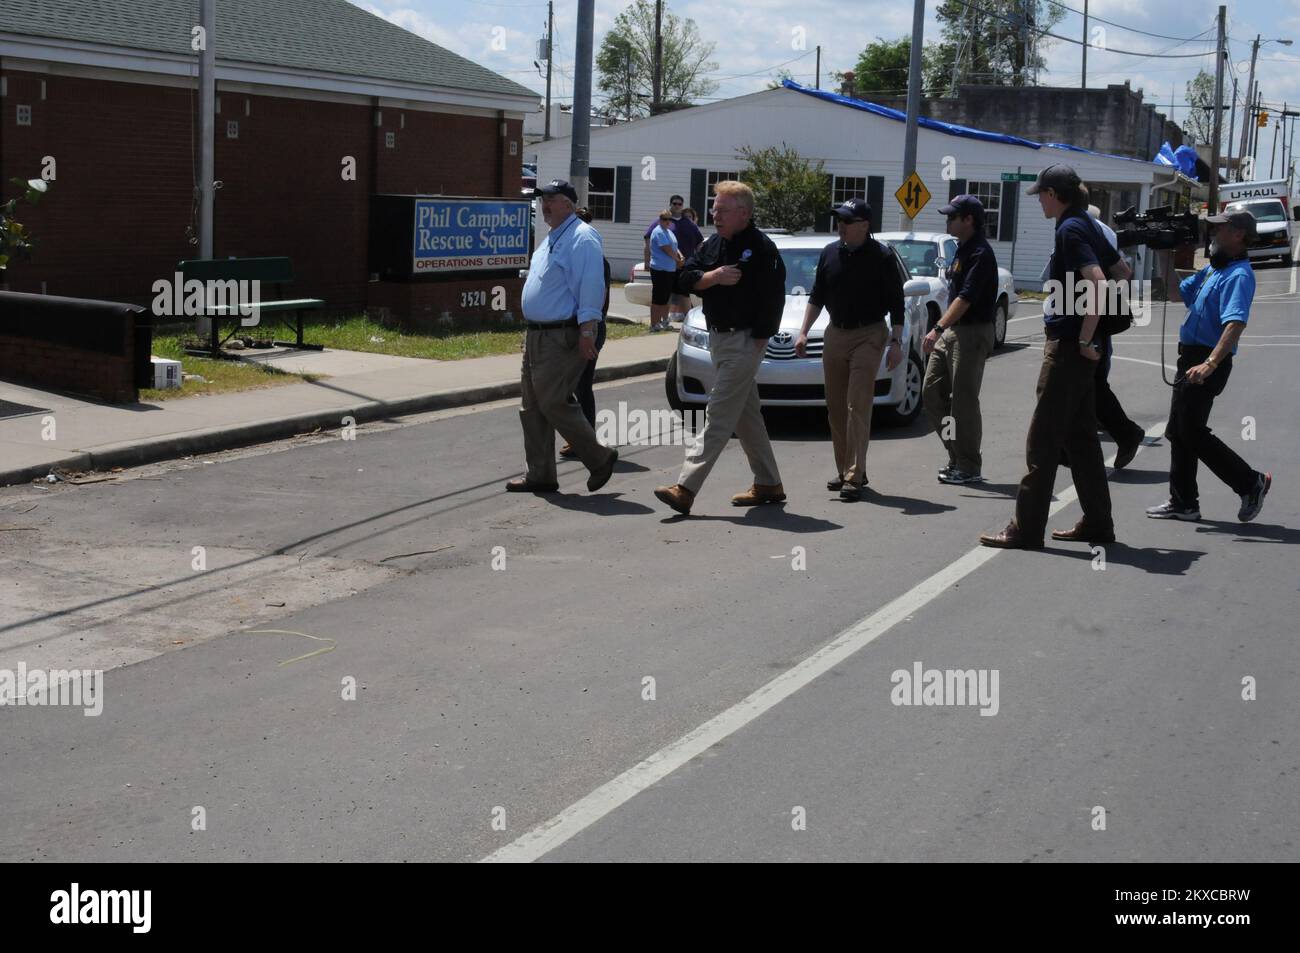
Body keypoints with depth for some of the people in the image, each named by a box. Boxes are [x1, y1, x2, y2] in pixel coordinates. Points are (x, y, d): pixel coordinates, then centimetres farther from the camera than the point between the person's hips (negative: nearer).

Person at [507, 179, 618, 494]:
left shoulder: (582, 238, -13)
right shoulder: (551, 240, 19)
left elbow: (591, 286, -21)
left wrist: (587, 330, -27)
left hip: (563, 337, -10)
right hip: (537, 334, 10)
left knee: (553, 403, -11)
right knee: (531, 406, 9)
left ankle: (600, 458, 4)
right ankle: (540, 474, 16)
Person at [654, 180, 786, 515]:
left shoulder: (761, 248, -11)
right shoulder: (713, 244, 12)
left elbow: (773, 297, -15)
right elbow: (684, 279, 4)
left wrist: (759, 338, -17)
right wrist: (715, 276, -13)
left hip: (745, 342, -9)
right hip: (718, 338, 9)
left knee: (718, 415, -11)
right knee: (746, 415, 15)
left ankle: (685, 488, -18)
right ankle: (768, 484, 25)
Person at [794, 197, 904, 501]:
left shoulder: (881, 257, -7)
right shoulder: (830, 253, 8)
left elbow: (896, 304, -5)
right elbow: (817, 296, 17)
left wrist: (896, 342, -11)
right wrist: (804, 332, 10)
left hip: (868, 336, -6)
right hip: (835, 334, 6)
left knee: (858, 406, -11)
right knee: (836, 407, 8)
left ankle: (854, 477, -13)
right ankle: (844, 470, 18)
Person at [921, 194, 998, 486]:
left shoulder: (980, 254, -16)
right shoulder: (962, 249, 14)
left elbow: (966, 298, -25)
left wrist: (938, 328, -32)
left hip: (972, 333, -10)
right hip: (951, 332, 10)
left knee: (964, 400, -5)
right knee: (932, 393, 9)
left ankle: (969, 467, 4)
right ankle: (957, 456, 19)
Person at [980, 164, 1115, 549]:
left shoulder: (1070, 230, -15)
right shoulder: (1086, 226, 13)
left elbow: (1098, 283, -27)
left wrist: (1084, 339, -20)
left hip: (1067, 347, -10)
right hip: (1078, 346, 10)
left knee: (1043, 441, -6)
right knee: (1081, 438, 15)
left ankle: (1026, 529, -3)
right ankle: (1097, 524, 20)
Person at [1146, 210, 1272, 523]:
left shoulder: (1239, 276, -16)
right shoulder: (1213, 269, 14)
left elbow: (1235, 324, -29)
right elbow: (1177, 292, 26)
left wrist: (1210, 363, -40)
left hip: (1205, 362, -10)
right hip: (1191, 357, 10)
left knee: (1192, 433, -7)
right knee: (1178, 432, 13)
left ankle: (1251, 483, 5)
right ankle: (1183, 502, 20)